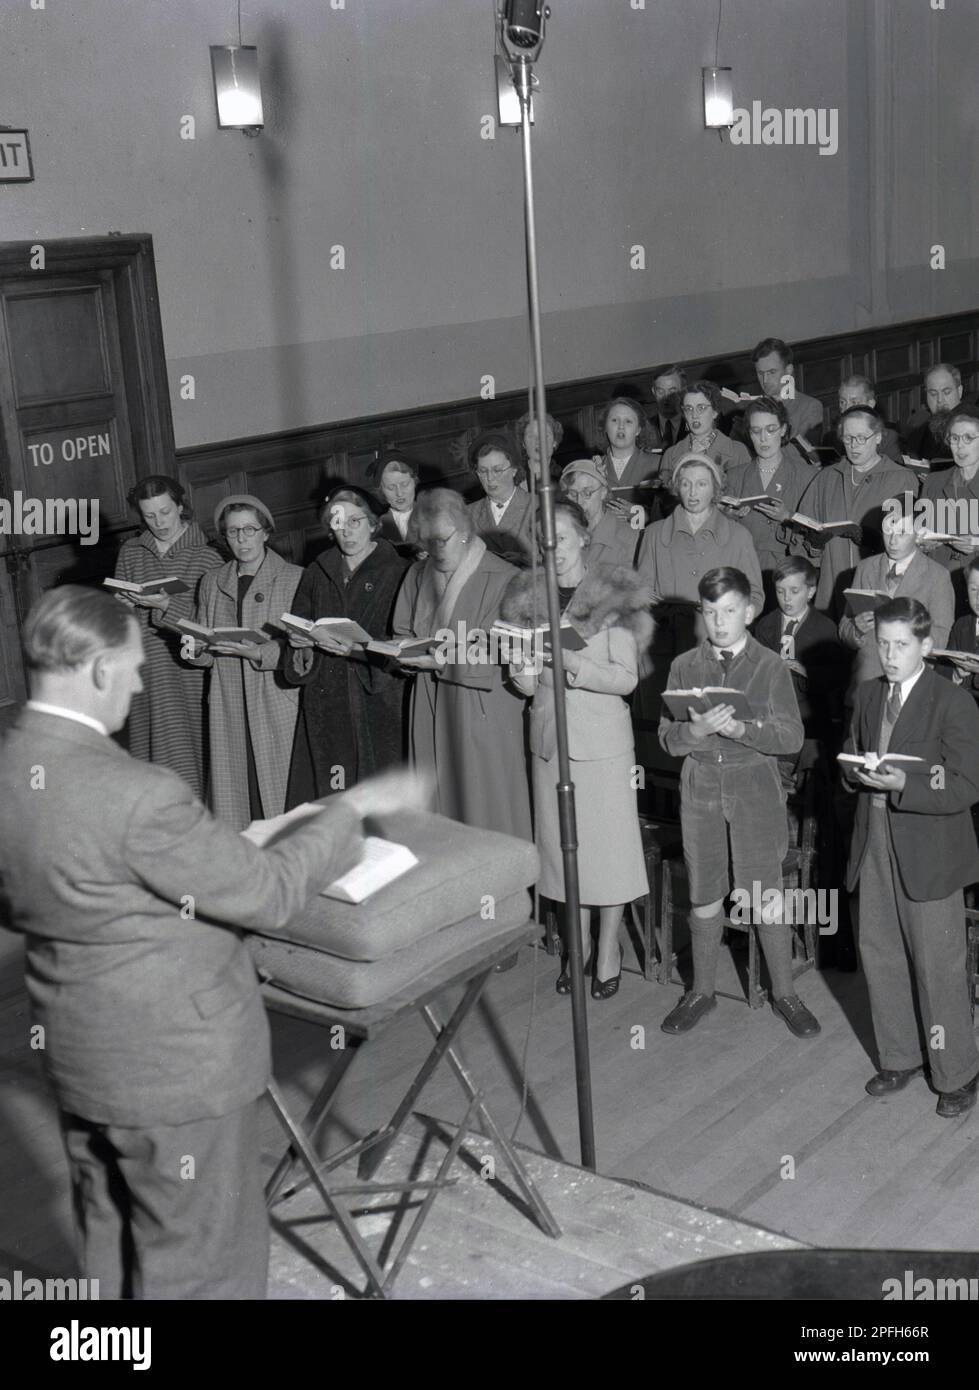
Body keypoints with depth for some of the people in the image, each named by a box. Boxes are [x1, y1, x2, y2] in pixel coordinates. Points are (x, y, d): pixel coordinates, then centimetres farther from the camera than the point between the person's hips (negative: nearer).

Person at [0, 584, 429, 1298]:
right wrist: (354, 807, -9)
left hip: (77, 1053, 8)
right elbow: (268, 893, -20)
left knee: (109, 1245, 25)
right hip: (174, 1064, -8)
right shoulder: (136, 794, -30)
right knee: (199, 1262, 10)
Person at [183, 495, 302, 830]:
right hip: (227, 709, 4)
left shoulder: (294, 579, 1)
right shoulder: (212, 582, 15)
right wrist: (195, 650, -6)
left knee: (278, 793, -5)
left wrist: (258, 653, -19)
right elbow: (204, 651, 17)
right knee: (231, 796, 2)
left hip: (276, 706, -3)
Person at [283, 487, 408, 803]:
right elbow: (297, 628, 15)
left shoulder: (396, 572, 0)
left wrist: (359, 650, -21)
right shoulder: (318, 572, 15)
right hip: (324, 703, 4)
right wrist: (301, 642, -7)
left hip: (375, 702, -4)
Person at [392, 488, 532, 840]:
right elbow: (403, 633, 16)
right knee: (439, 808, 7)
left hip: (483, 712, -5)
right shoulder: (418, 575, 12)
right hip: (431, 712, 5)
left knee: (487, 810, -2)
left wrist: (441, 660, -21)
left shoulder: (501, 578, -8)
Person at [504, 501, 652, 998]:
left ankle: (608, 951, 14)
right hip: (548, 734, 4)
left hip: (602, 737, -4)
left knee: (607, 843, 1)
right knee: (561, 844, 8)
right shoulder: (528, 598, 8)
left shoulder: (614, 598, -5)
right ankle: (577, 945, 22)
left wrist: (570, 661, -22)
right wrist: (525, 674, -10)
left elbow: (626, 678, -10)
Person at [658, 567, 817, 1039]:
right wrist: (698, 729, -19)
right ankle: (701, 991, 26)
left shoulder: (770, 667, -2)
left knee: (765, 897, 0)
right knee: (705, 896, 11)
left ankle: (784, 992, 17)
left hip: (755, 789, -2)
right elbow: (668, 738, 1)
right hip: (701, 787, 2)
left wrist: (740, 728, -22)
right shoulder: (683, 667, 4)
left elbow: (792, 737, -8)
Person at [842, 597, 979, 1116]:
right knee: (879, 957, 15)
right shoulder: (868, 694, 8)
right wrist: (862, 773, -6)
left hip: (928, 853, -6)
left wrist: (904, 785, -27)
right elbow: (849, 759, 17)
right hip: (875, 845, 6)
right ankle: (900, 1058, 32)